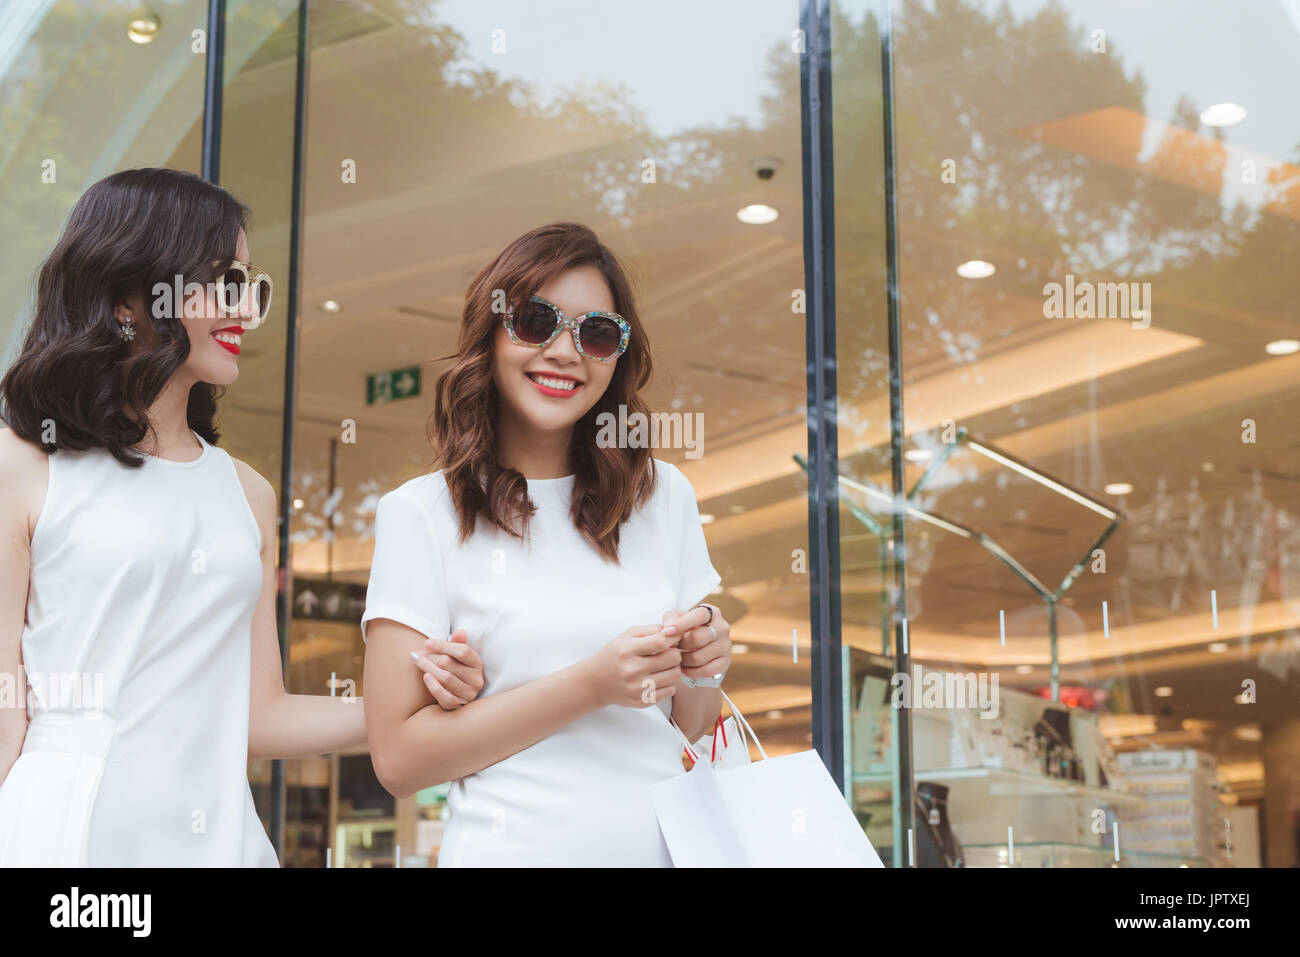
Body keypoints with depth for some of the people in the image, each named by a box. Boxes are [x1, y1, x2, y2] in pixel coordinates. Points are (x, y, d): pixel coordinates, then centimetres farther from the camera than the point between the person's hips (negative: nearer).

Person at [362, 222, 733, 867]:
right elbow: (398, 758, -14)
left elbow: (693, 727, 9)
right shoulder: (420, 515, -8)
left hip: (666, 841, 4)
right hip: (516, 847, -4)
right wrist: (591, 686, -21)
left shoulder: (665, 496, 3)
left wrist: (701, 667, -12)